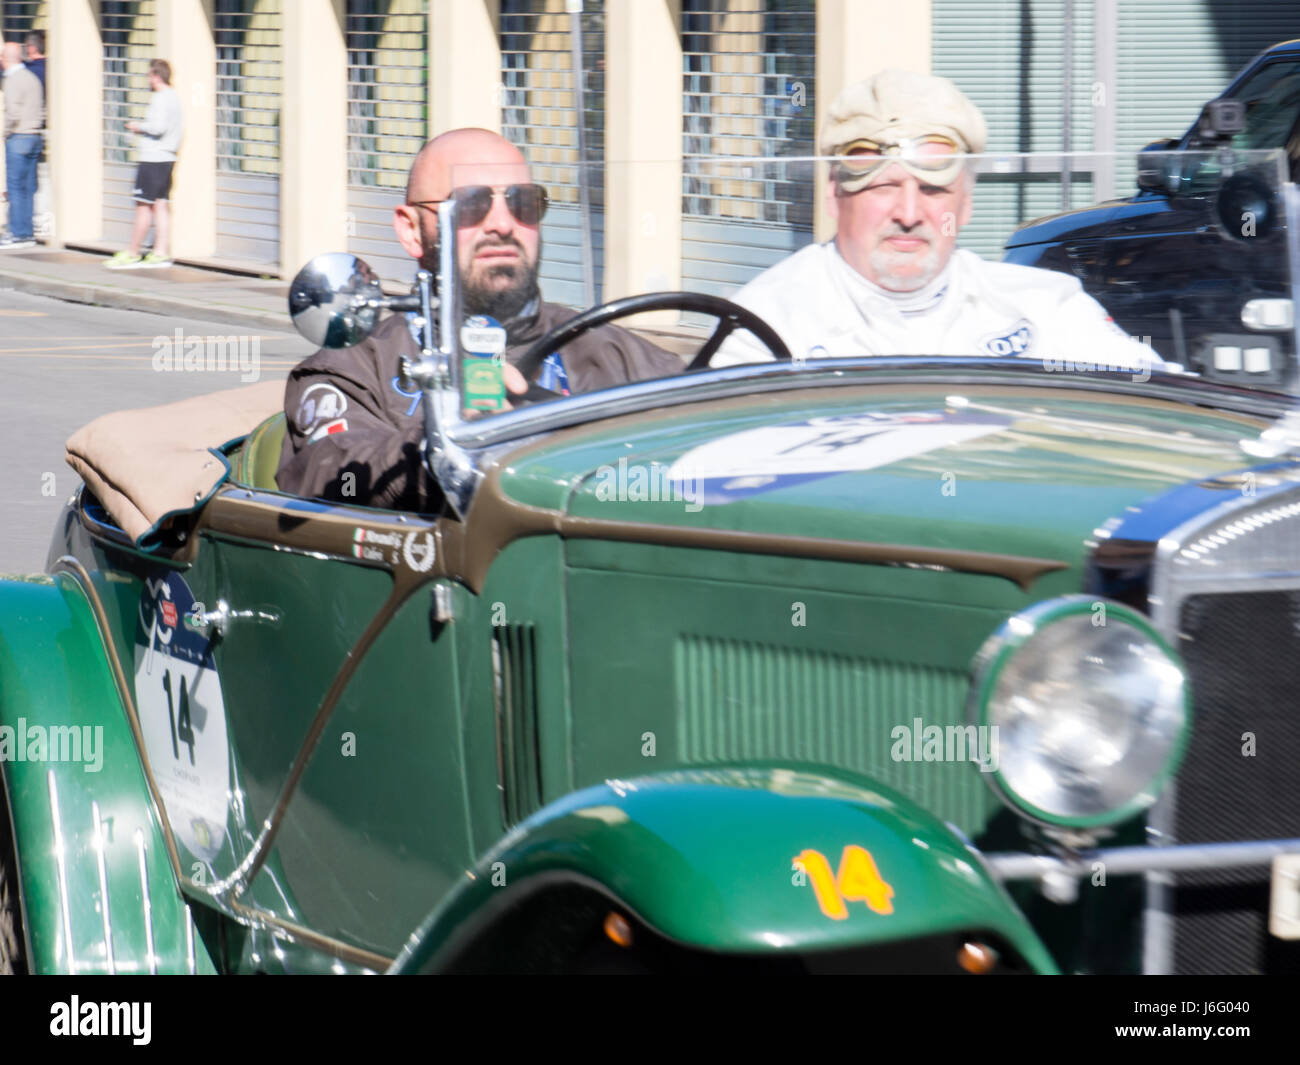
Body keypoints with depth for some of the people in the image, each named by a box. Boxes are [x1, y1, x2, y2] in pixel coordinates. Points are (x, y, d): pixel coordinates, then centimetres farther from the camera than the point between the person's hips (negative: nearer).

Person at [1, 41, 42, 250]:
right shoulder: (32, 78, 14)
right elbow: (42, 110, 17)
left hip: (18, 138, -8)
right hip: (35, 137, 8)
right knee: (29, 188, 8)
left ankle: (18, 234, -8)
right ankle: (28, 233, 8)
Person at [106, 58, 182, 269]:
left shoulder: (160, 98, -14)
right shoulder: (175, 97, 14)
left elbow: (158, 126, -24)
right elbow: (180, 125, 19)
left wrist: (139, 127, -7)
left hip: (152, 158, -9)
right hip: (168, 158, 9)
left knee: (143, 206, -5)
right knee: (161, 205, 7)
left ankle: (132, 254, -2)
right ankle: (160, 253, 5)